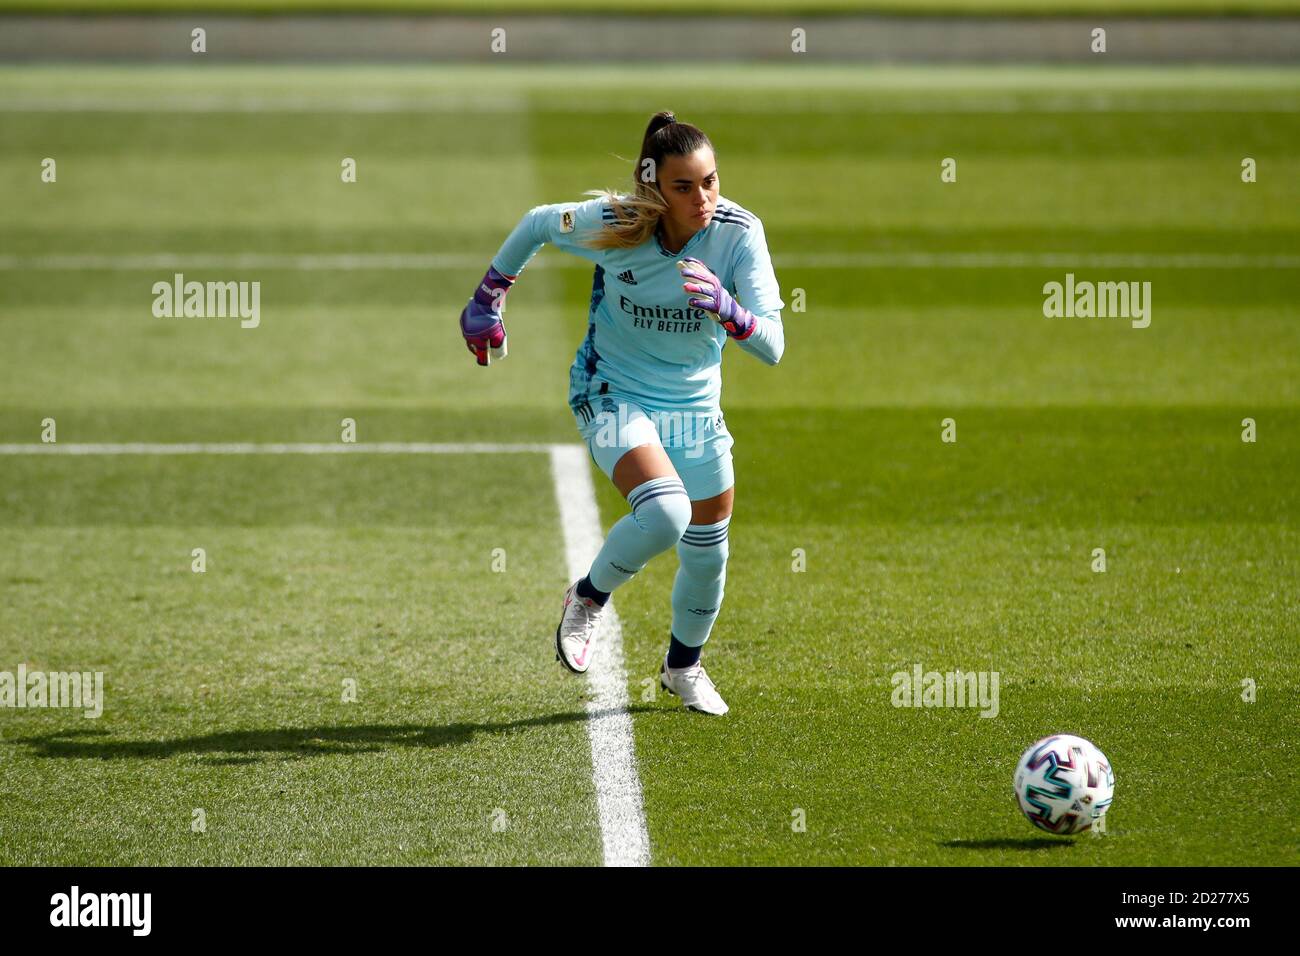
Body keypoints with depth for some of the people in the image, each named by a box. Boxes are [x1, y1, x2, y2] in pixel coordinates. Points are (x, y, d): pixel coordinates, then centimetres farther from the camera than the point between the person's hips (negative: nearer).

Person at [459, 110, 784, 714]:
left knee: (708, 548, 12)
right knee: (664, 511, -29)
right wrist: (488, 297, 7)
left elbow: (771, 346, -25)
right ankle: (589, 598, 1)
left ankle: (683, 666, 41)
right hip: (613, 391, -3)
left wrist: (726, 309, -44)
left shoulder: (739, 232, -21)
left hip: (694, 403, 4)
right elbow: (536, 224, -1)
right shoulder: (611, 224, -24)